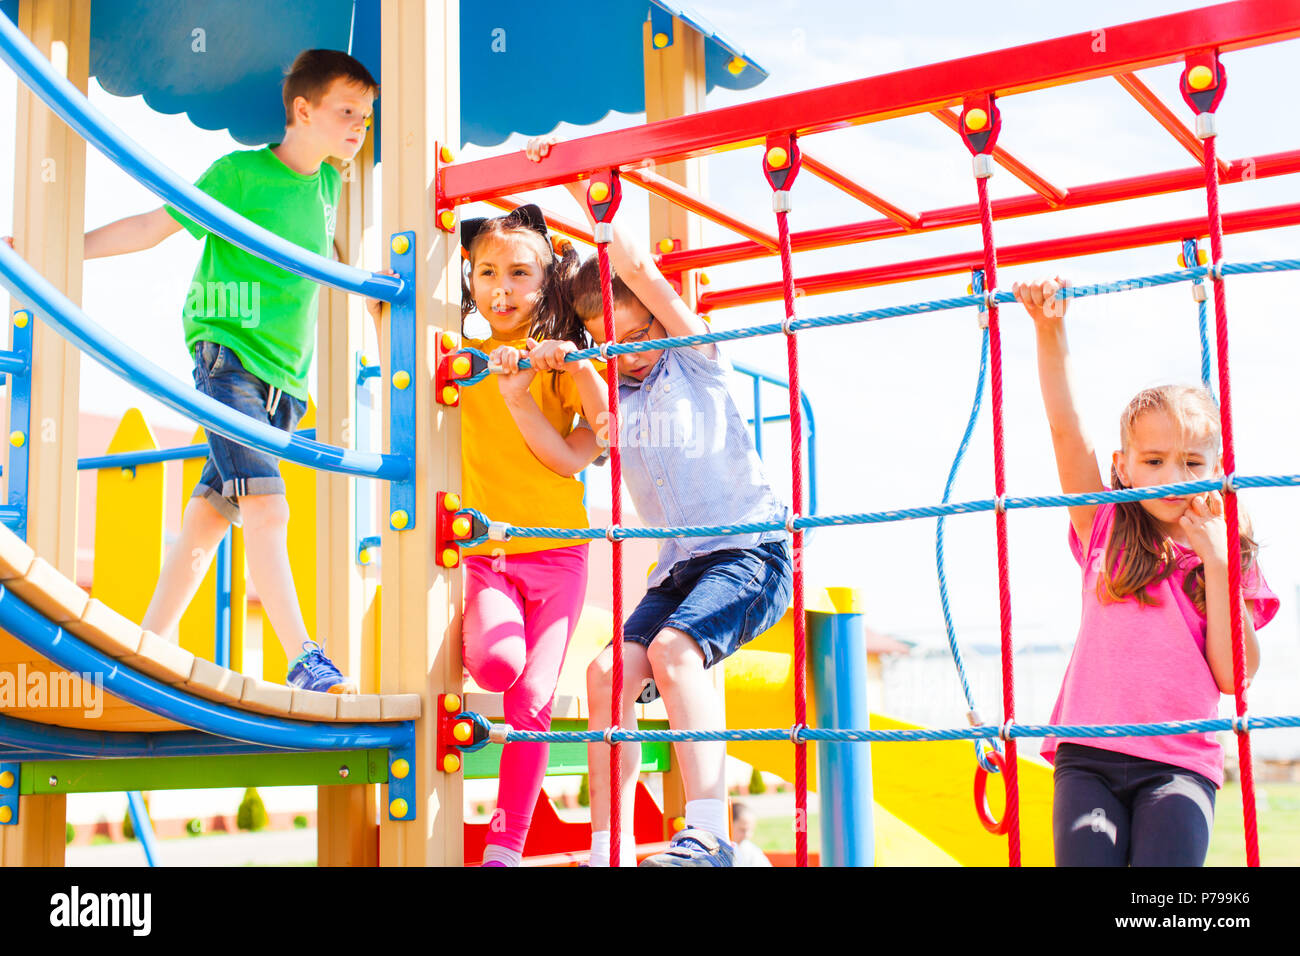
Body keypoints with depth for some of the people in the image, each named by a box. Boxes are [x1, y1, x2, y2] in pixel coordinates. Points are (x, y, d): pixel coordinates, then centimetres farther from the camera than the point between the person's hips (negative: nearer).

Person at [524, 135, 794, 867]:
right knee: (610, 671, -11)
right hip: (679, 568, 6)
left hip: (751, 552, -6)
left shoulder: (695, 361, 0)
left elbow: (637, 266, -8)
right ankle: (607, 848, -5)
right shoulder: (613, 397, 15)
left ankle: (708, 834, -31)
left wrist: (580, 185, -5)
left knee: (674, 648, -29)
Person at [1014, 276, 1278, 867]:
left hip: (1180, 762, 0)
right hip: (1088, 756, 1)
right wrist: (1049, 329, -7)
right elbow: (1064, 426, 2)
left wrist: (1215, 561, -4)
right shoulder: (1106, 530, 11)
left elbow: (1232, 676, 0)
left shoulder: (1233, 560, 11)